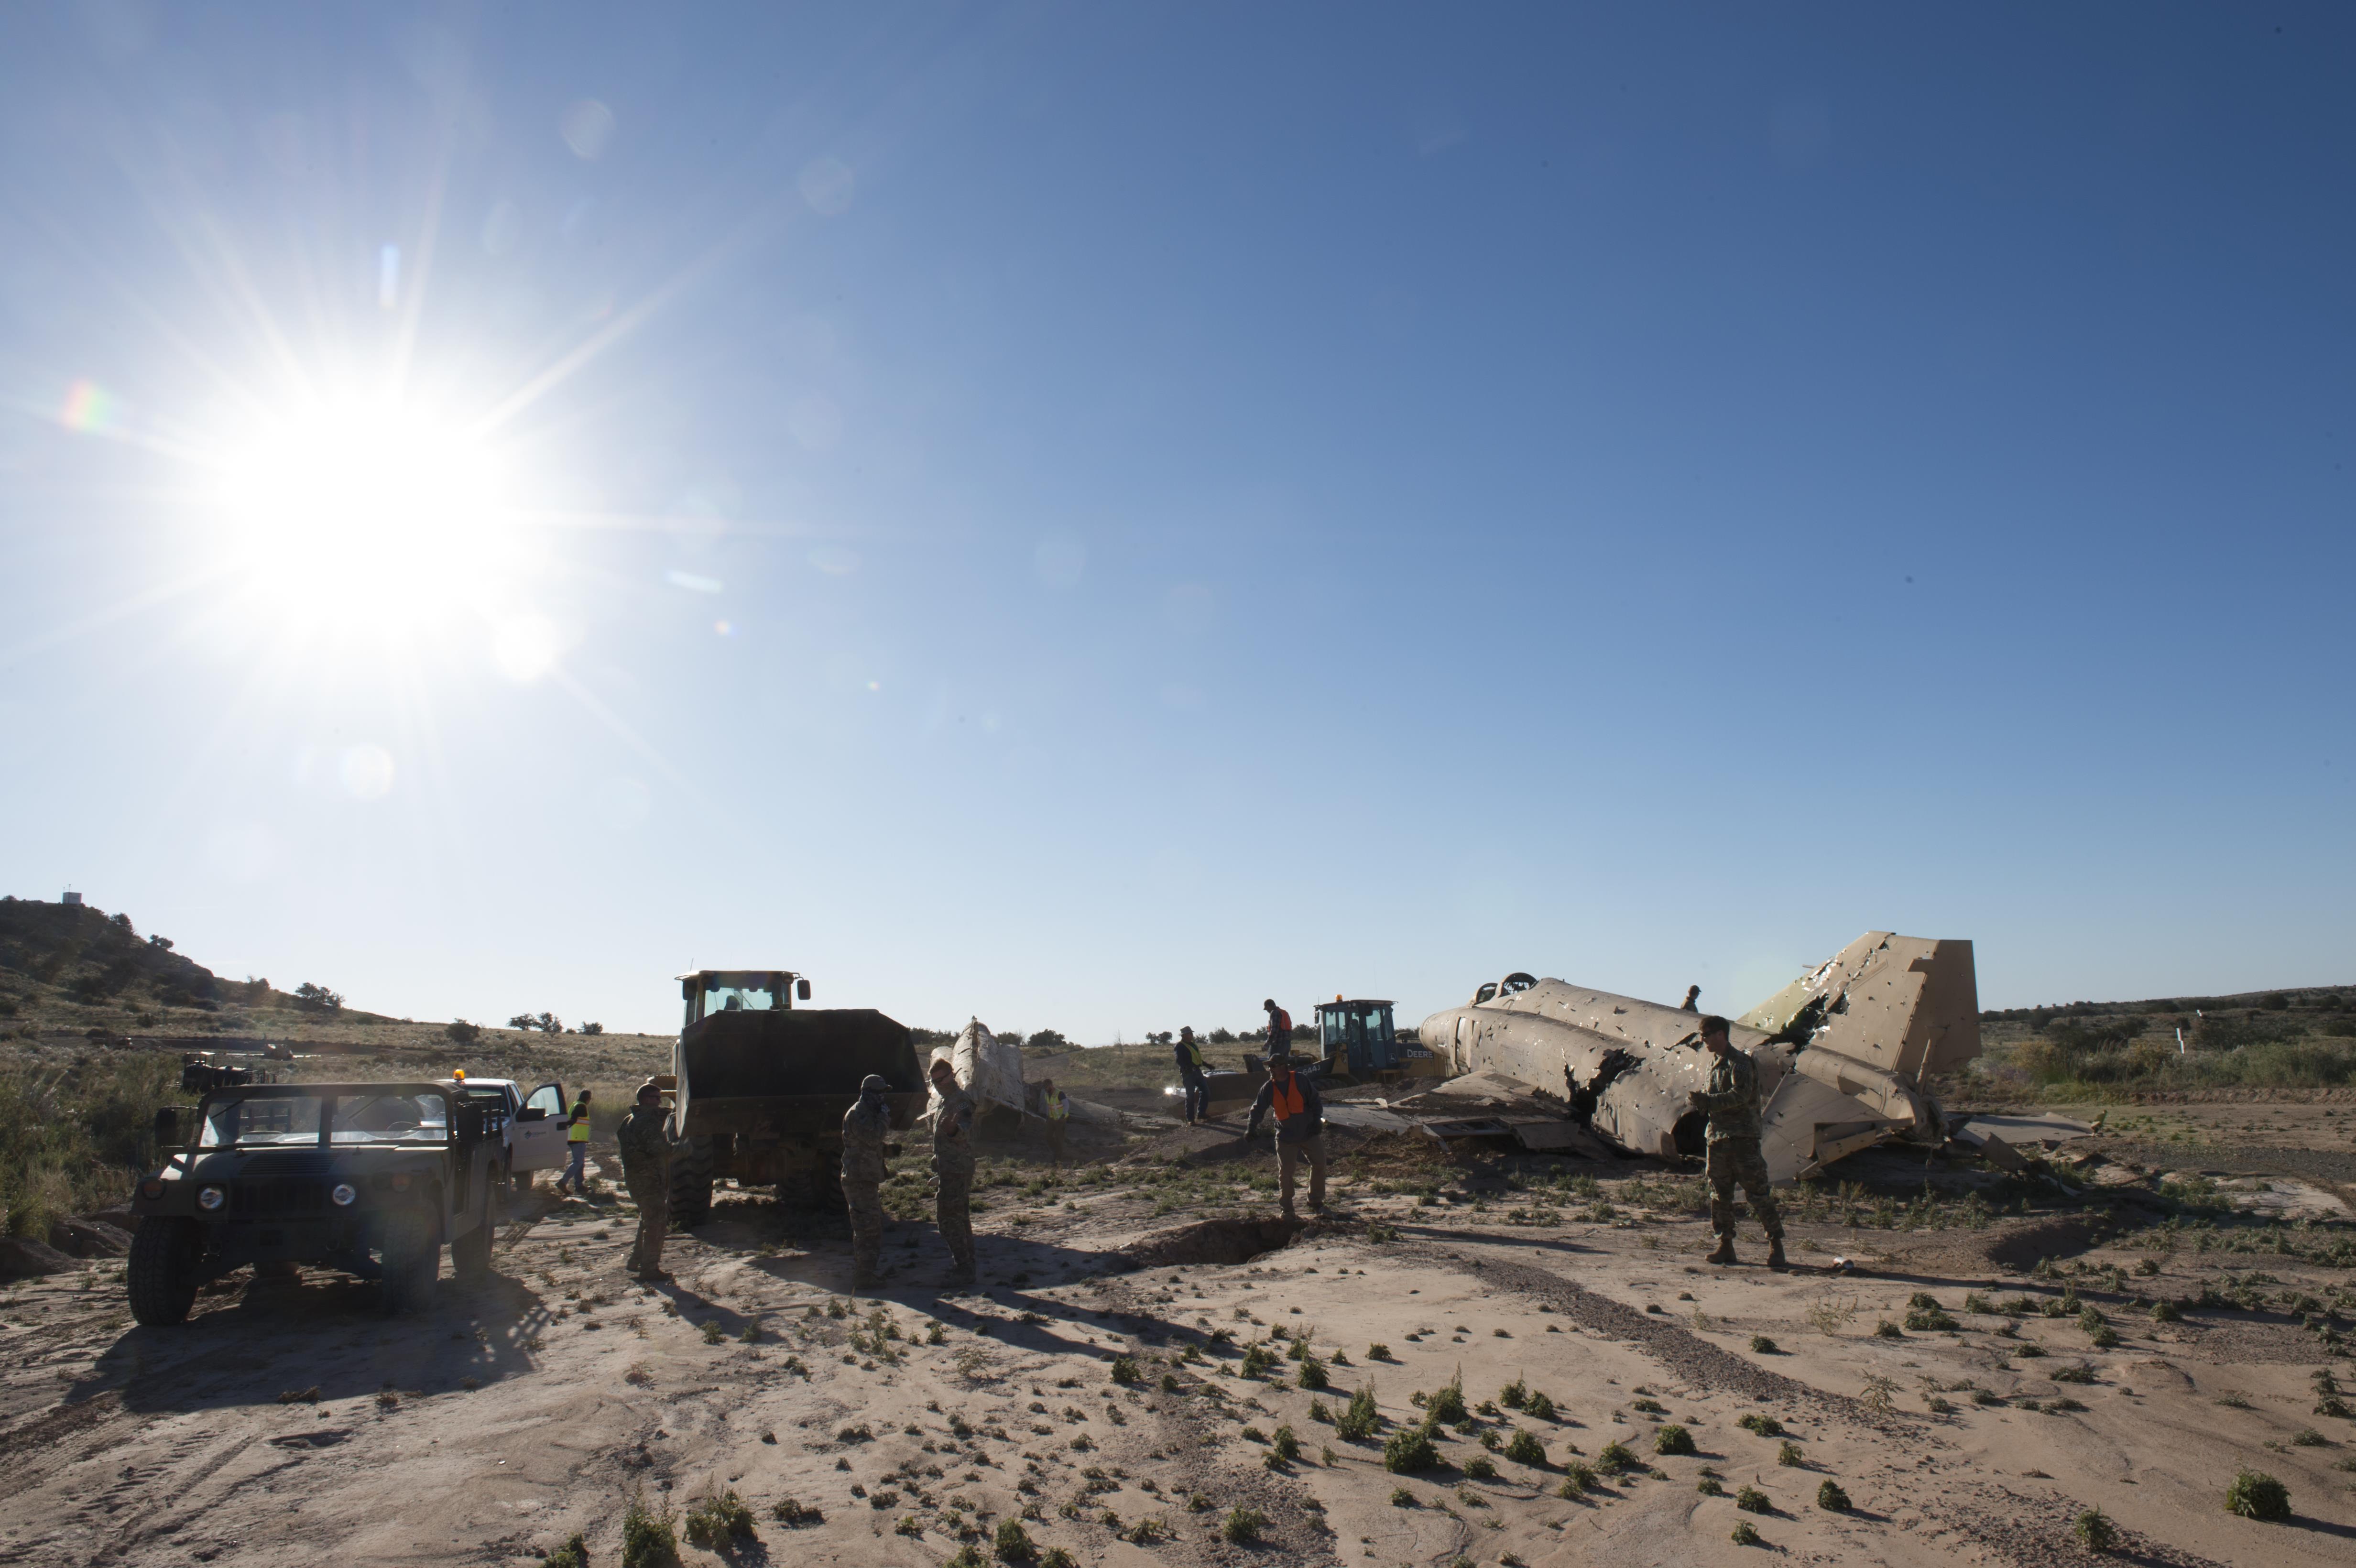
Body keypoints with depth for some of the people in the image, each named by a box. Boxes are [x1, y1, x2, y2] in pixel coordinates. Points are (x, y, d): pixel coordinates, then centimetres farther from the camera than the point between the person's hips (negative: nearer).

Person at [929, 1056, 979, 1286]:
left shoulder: (961, 1100, -16)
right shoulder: (945, 1101, 16)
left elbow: (964, 1133, -31)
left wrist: (953, 1129, -51)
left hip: (956, 1171, -10)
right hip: (949, 1170, 10)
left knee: (949, 1219, -10)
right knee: (960, 1218, 16)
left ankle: (963, 1269, -7)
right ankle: (964, 1265, 26)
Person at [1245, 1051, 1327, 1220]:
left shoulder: (1301, 1080, -9)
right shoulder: (1268, 1088, -4)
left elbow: (1315, 1100, -2)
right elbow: (1258, 1109, 0)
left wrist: (1317, 1119, -10)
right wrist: (1251, 1128, -12)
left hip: (1309, 1133, 0)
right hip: (1286, 1138, 0)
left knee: (1319, 1165, 4)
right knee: (1286, 1172, 0)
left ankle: (1316, 1203, 21)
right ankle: (1287, 1209, 13)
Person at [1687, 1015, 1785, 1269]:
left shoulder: (1739, 1062, -11)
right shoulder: (1714, 1062, 15)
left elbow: (1740, 1095, -23)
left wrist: (1707, 1100, -26)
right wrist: (1700, 1098, 1)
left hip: (1742, 1136, -8)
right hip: (1718, 1136, 8)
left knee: (1757, 1192, -5)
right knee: (1719, 1194, 8)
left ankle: (1776, 1245, 1)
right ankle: (1725, 1246, 14)